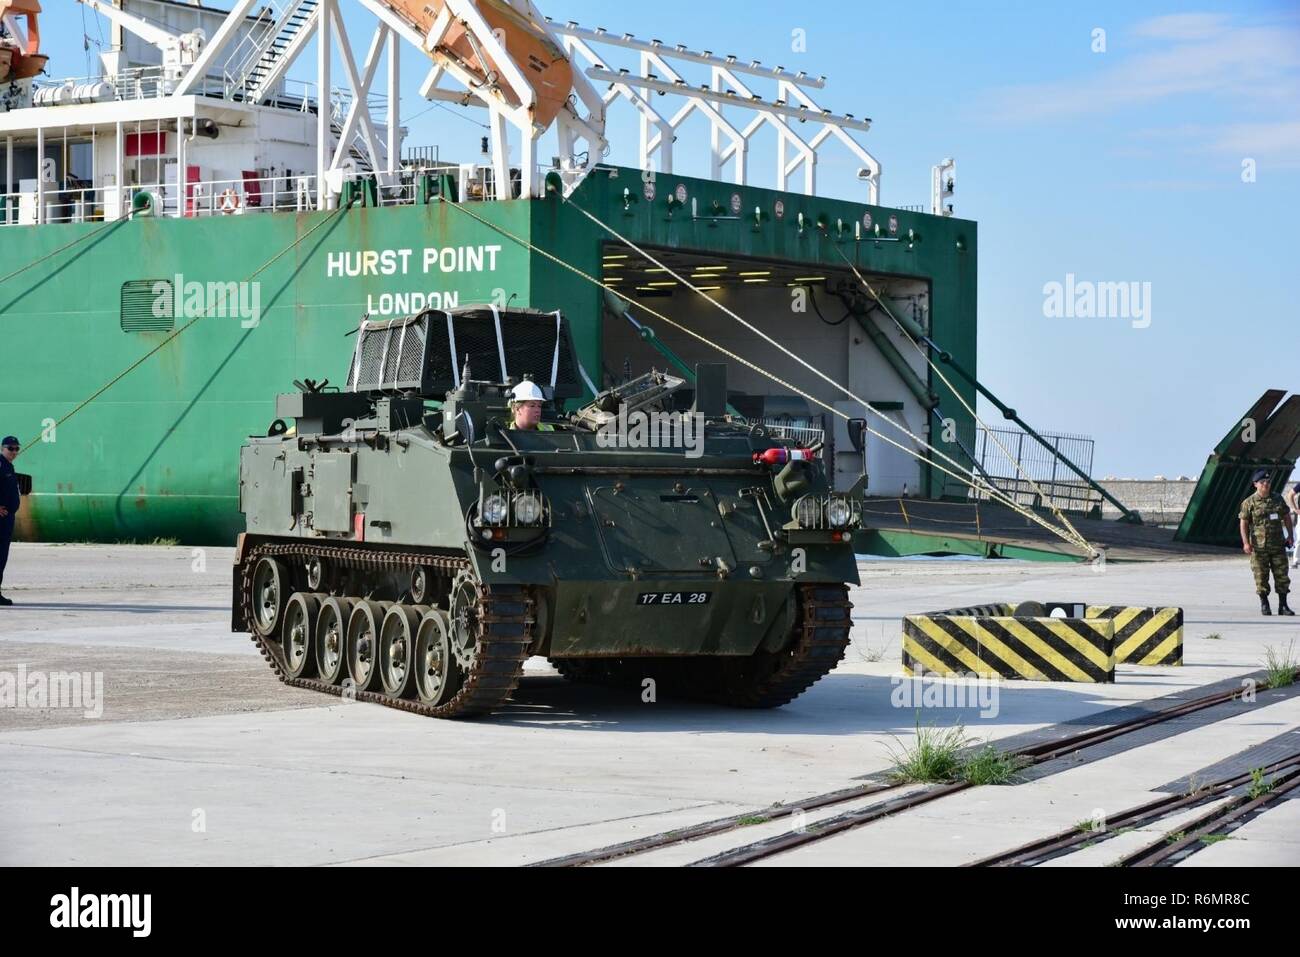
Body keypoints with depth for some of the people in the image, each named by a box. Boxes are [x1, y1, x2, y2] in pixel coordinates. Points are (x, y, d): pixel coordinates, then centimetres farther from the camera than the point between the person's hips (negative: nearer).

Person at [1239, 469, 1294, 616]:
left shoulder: (1278, 499, 8)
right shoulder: (1249, 503, -3)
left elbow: (1286, 518, 16)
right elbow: (1244, 523, -5)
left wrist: (1289, 536, 9)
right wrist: (1246, 543, -15)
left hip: (1278, 545, 3)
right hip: (1259, 547, -3)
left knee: (1282, 576, 3)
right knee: (1261, 578, 0)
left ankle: (1283, 606, 11)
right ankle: (1264, 605, 12)